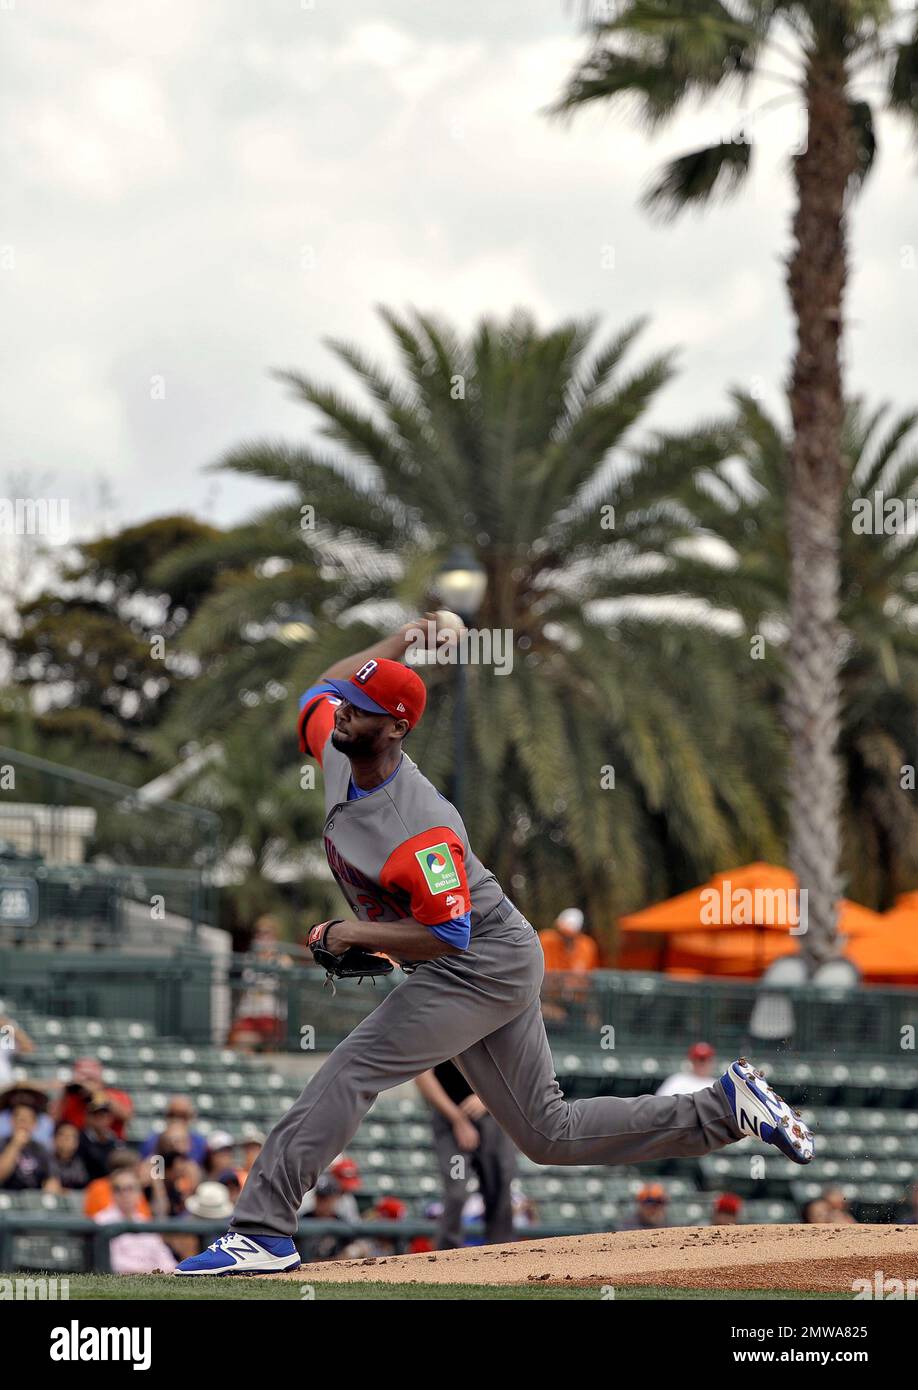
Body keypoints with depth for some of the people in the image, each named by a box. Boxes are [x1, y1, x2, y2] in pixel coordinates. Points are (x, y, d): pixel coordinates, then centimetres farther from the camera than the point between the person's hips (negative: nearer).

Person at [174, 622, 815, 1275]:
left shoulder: (419, 830, -29)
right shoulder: (338, 753, -3)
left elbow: (446, 935, -28)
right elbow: (321, 688, 17)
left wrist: (351, 935, -23)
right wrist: (396, 643, 9)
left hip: (484, 966, -10)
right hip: (496, 969, 10)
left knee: (349, 1073, -16)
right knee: (550, 1134, 11)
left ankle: (264, 1231, -17)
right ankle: (726, 1107, 14)